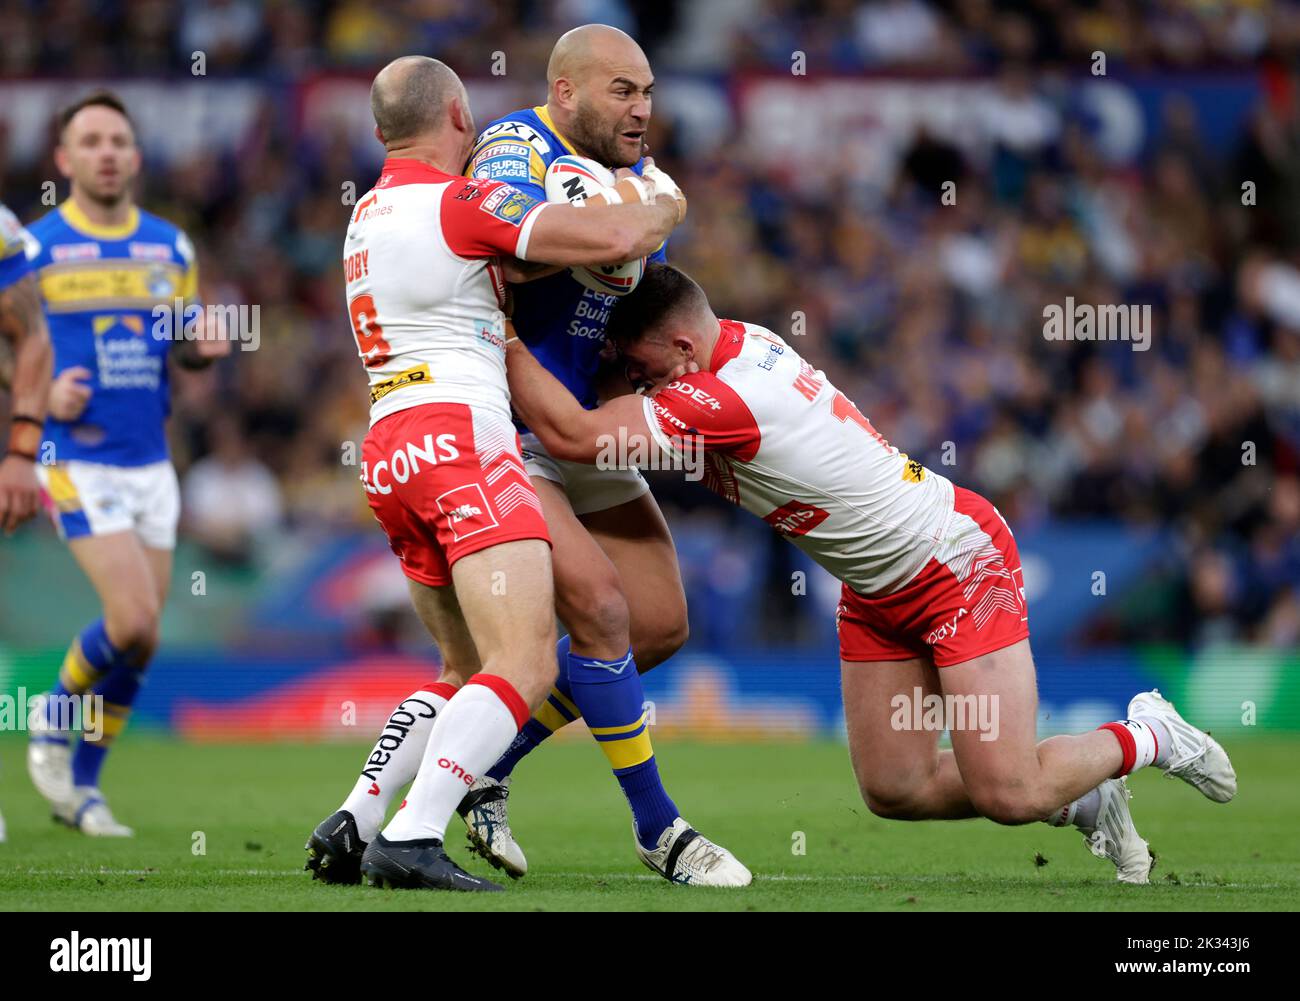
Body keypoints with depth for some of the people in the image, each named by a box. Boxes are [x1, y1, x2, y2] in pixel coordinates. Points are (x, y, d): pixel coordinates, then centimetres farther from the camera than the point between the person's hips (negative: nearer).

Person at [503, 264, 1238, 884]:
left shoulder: (722, 399, -33)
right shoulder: (743, 342, -6)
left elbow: (573, 435, -37)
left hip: (958, 562, -9)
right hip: (879, 594, 9)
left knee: (1010, 796, -10)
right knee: (894, 792, 4)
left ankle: (1146, 736, 18)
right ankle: (1086, 801, 23)